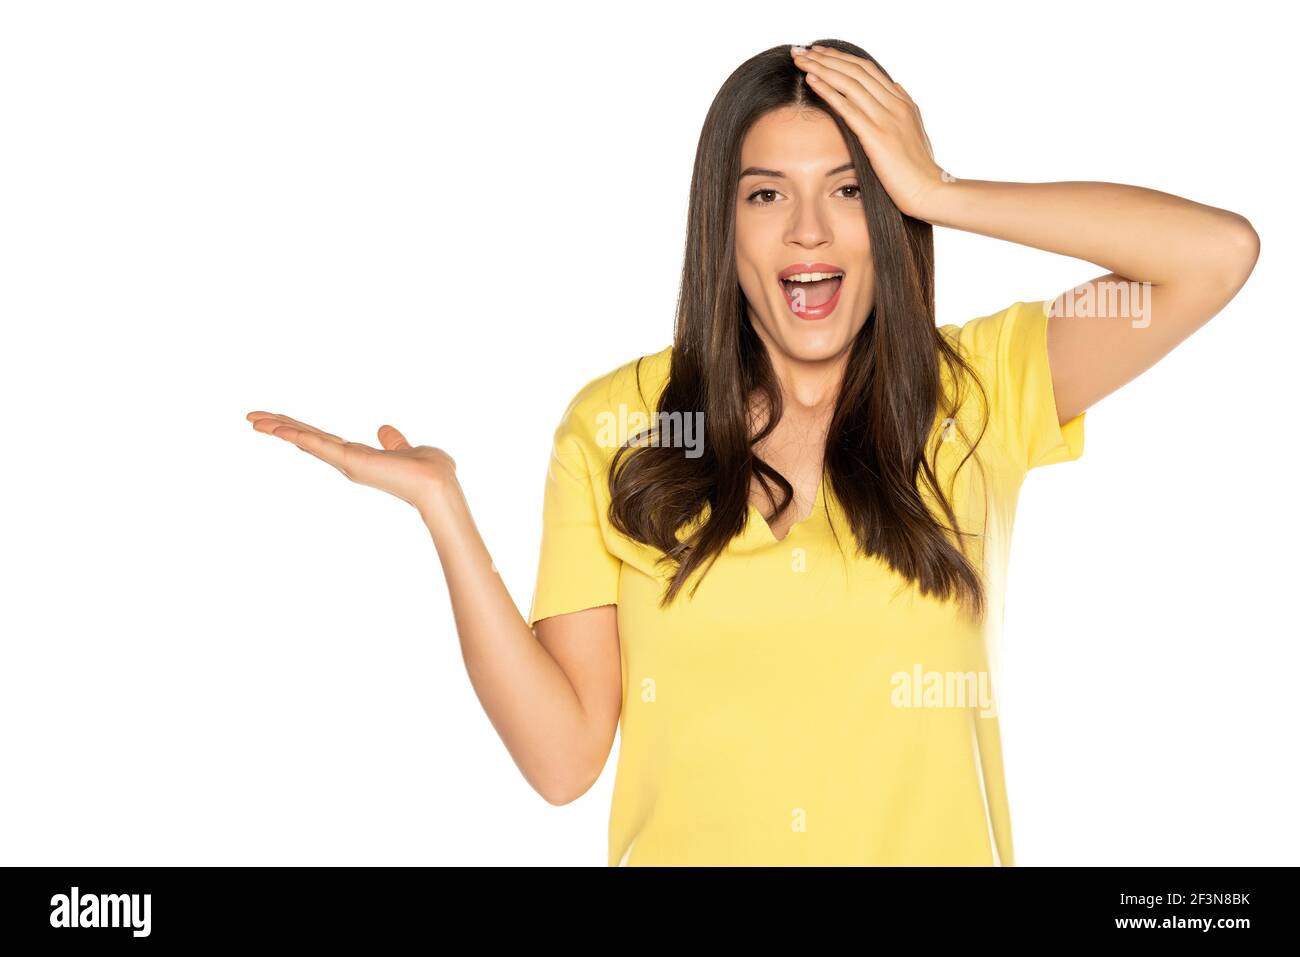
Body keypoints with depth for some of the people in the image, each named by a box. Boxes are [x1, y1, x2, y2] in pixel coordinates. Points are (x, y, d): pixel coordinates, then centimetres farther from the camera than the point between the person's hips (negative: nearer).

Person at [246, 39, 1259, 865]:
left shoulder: (977, 391, -5)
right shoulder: (614, 423, -6)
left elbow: (1221, 250, -17)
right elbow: (562, 755, -11)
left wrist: (942, 193, -15)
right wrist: (441, 504, -19)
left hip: (930, 844, 1)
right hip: (683, 844, 0)